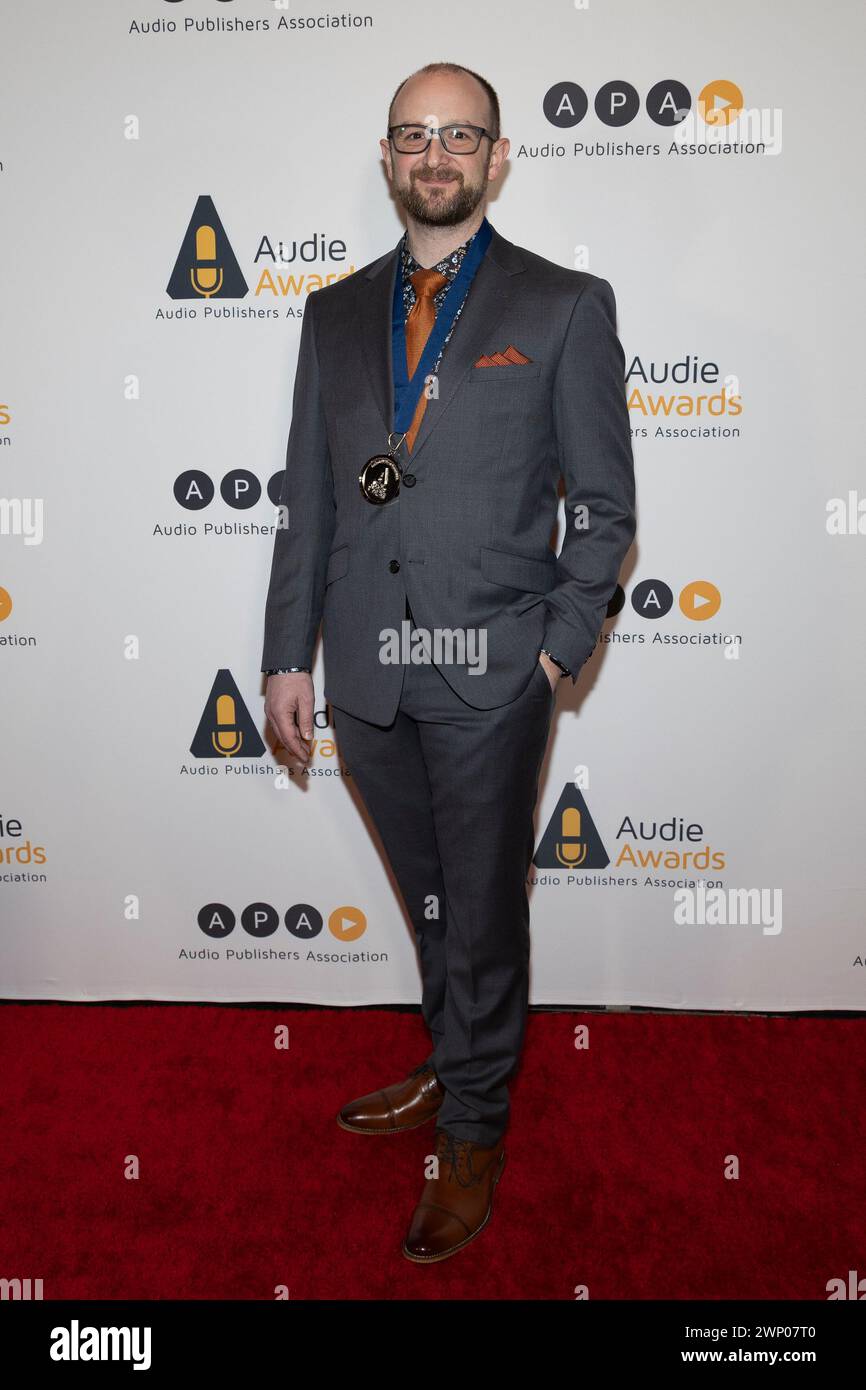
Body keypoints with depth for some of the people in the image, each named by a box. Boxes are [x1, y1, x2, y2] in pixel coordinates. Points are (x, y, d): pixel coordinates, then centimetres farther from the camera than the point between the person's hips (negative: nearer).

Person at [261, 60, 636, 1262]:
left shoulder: (566, 306, -1)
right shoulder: (335, 314, 11)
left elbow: (605, 506, -1)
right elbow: (308, 502, 10)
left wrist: (558, 650, -8)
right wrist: (288, 656, 7)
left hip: (490, 671, -4)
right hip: (366, 670, 4)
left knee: (483, 910, 8)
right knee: (428, 898, 20)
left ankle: (475, 1135, 28)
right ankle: (451, 1066, 43)